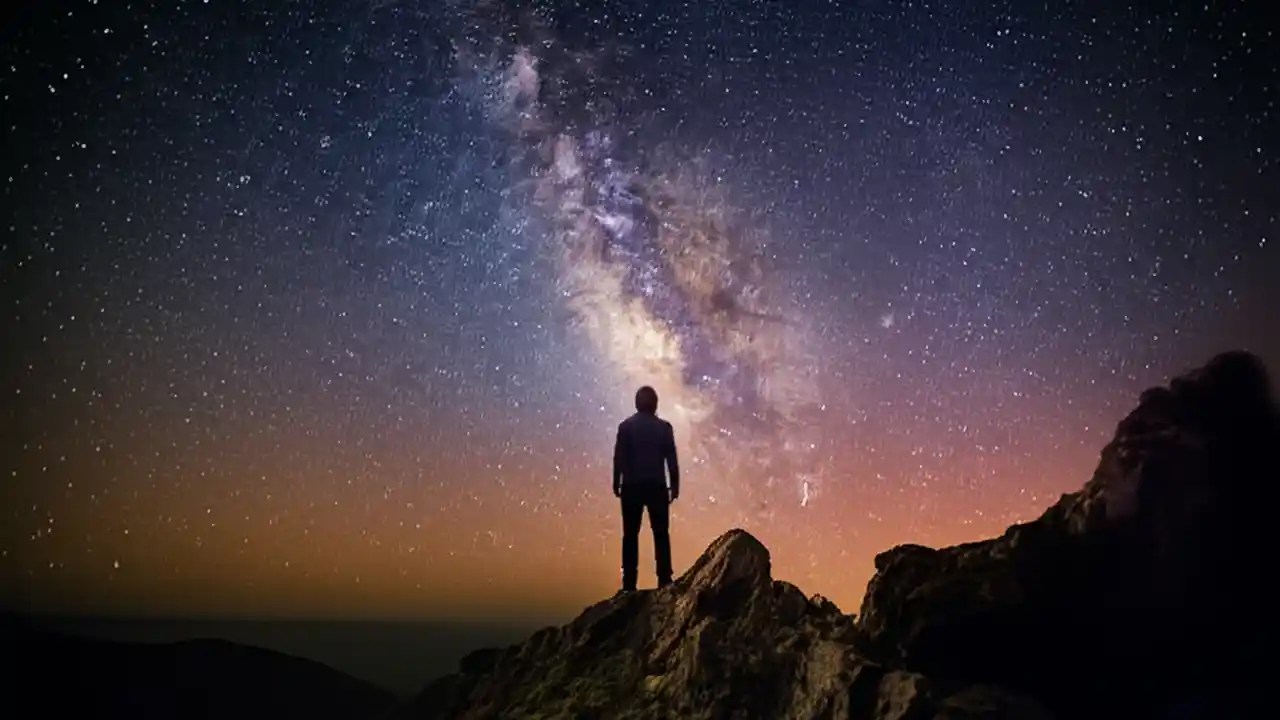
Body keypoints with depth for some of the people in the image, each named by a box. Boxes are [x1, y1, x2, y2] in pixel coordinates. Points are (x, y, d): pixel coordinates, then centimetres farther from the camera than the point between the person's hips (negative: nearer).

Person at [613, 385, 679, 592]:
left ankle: (629, 584, -1)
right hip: (656, 486, 0)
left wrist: (616, 484, 5)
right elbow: (672, 460, -1)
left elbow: (619, 458, -1)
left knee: (631, 534, 3)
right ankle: (664, 581, -1)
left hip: (632, 486, 0)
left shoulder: (625, 426, 0)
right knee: (661, 533, 5)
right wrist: (674, 485, 5)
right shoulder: (664, 427, 0)